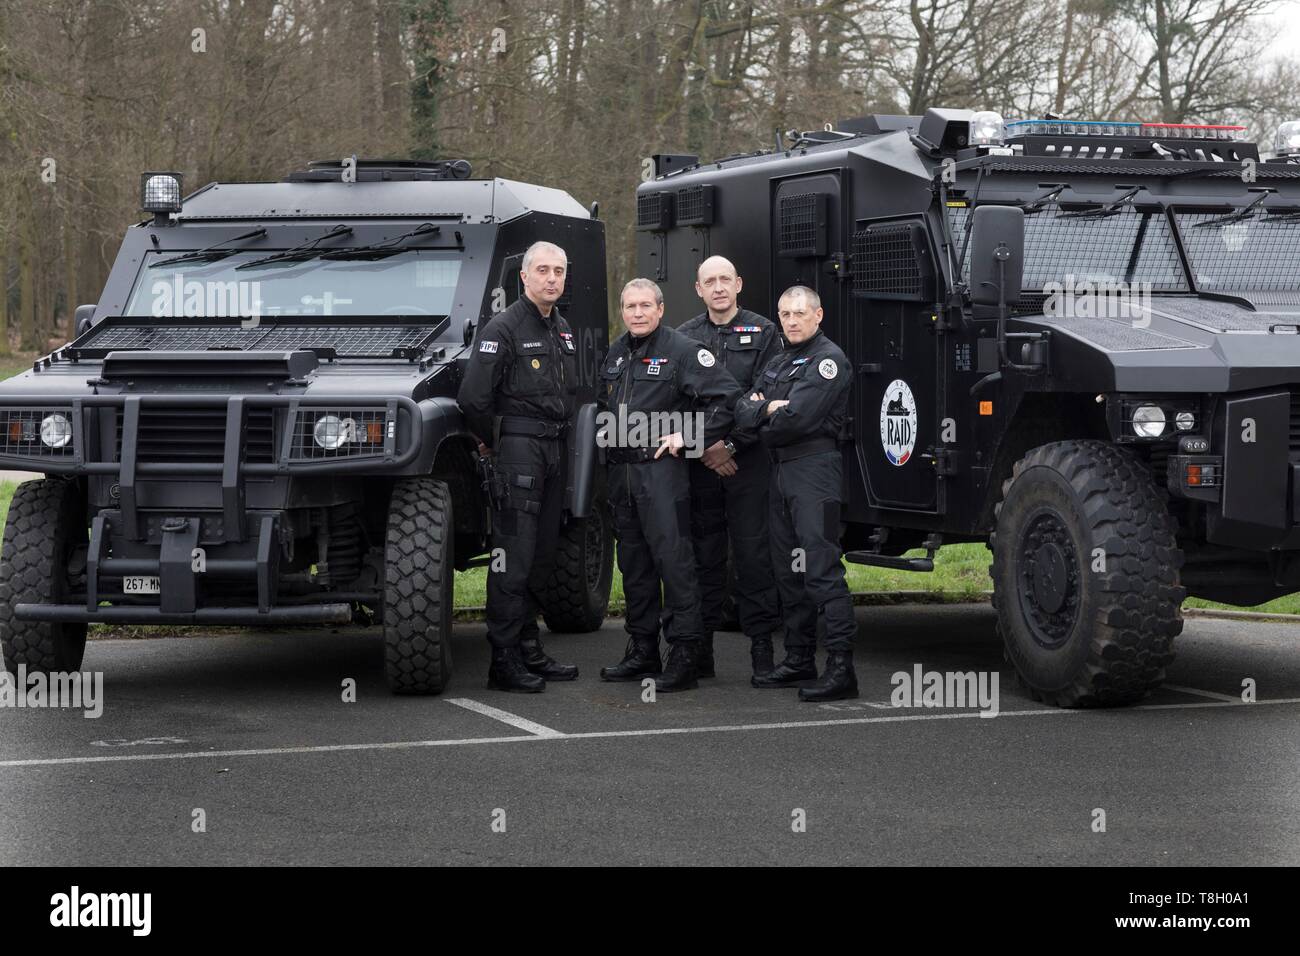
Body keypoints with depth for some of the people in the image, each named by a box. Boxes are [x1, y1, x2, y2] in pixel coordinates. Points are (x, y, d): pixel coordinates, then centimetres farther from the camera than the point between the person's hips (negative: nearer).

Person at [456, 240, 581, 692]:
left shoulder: (563, 330, 15)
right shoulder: (503, 328, -11)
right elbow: (473, 397, -17)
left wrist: (559, 437, 15)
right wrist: (492, 443, -7)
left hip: (553, 448, 8)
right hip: (518, 449, -8)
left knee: (541, 557, 12)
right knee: (513, 558, -9)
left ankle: (530, 651, 20)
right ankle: (504, 661, -8)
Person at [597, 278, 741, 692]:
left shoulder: (682, 350, -7)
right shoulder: (616, 354, 16)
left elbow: (727, 394, -13)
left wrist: (689, 437, -15)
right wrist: (604, 431, 15)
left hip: (662, 469, -8)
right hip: (621, 471, 8)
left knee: (673, 560, -10)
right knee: (634, 563, 13)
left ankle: (684, 660, -10)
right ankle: (642, 653, 22)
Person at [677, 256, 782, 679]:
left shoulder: (763, 333, 4)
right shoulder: (684, 337, 12)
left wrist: (730, 446, -10)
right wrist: (704, 447, -5)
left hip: (748, 459, -2)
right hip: (699, 462, 2)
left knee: (754, 554, -3)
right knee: (704, 554, 5)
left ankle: (762, 645, 1)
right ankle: (700, 647, 10)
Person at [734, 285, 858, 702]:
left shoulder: (828, 360, -8)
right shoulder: (778, 363, 21)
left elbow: (795, 420, -18)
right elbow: (742, 409, 12)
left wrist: (763, 425, 0)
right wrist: (766, 409, -9)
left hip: (814, 469, -9)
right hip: (780, 472, 9)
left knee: (821, 568, -14)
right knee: (788, 570, 12)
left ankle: (841, 667, -17)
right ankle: (799, 659, 21)